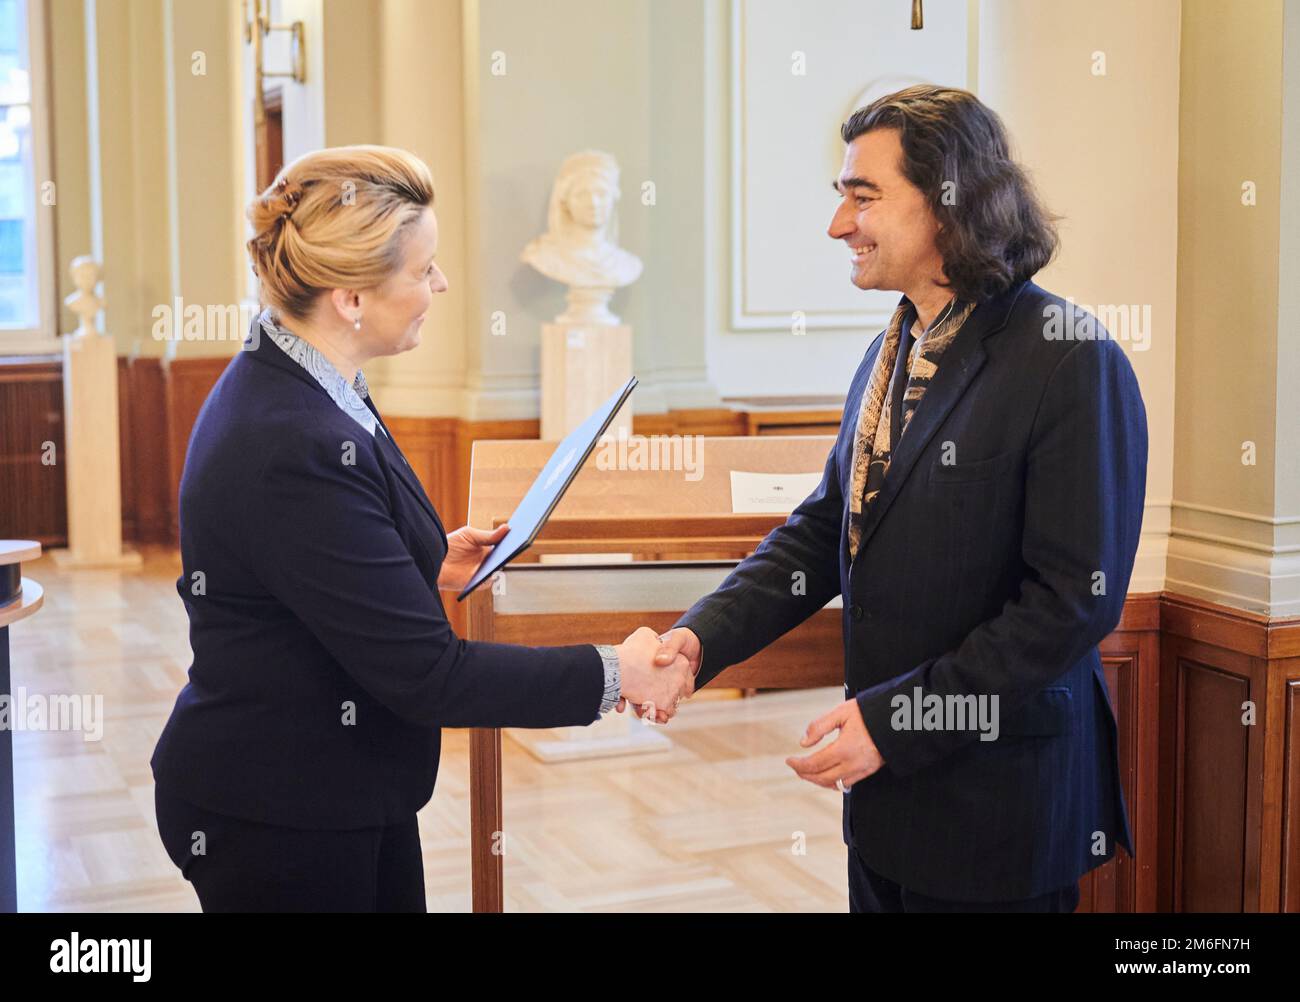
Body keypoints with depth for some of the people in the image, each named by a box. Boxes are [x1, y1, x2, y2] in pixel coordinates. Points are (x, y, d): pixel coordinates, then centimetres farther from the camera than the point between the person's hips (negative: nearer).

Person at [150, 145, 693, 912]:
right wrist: (612, 676, -18)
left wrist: (427, 562, 5)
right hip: (275, 820, -9)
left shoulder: (289, 388, 3)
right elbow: (426, 674, -25)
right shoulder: (295, 448, -28)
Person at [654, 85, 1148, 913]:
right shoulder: (895, 352, 8)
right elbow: (825, 527, 9)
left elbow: (1076, 601, -20)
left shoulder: (1073, 364, -17)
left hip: (997, 798, -7)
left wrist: (893, 721, -19)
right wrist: (703, 636, -6)